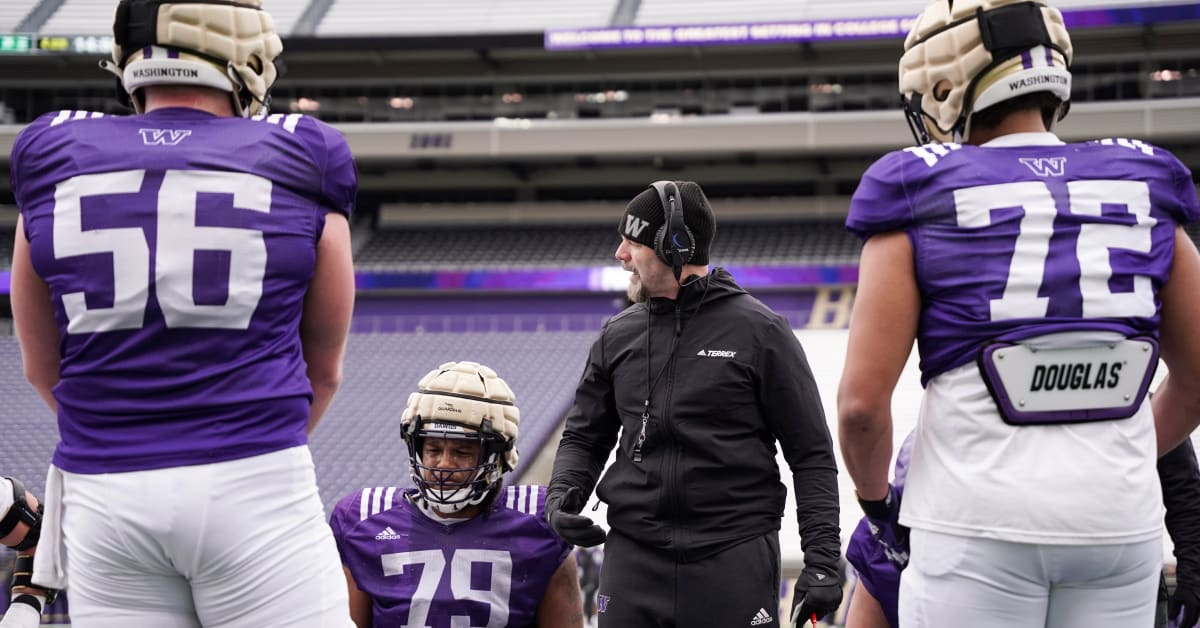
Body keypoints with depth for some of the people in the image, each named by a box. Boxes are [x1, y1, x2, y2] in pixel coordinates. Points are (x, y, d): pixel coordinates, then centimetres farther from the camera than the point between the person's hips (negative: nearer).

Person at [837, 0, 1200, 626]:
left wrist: (876, 498, 11)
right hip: (1121, 521, 3)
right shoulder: (1142, 190, 7)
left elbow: (862, 402, -7)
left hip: (979, 526, -3)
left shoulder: (922, 199, -3)